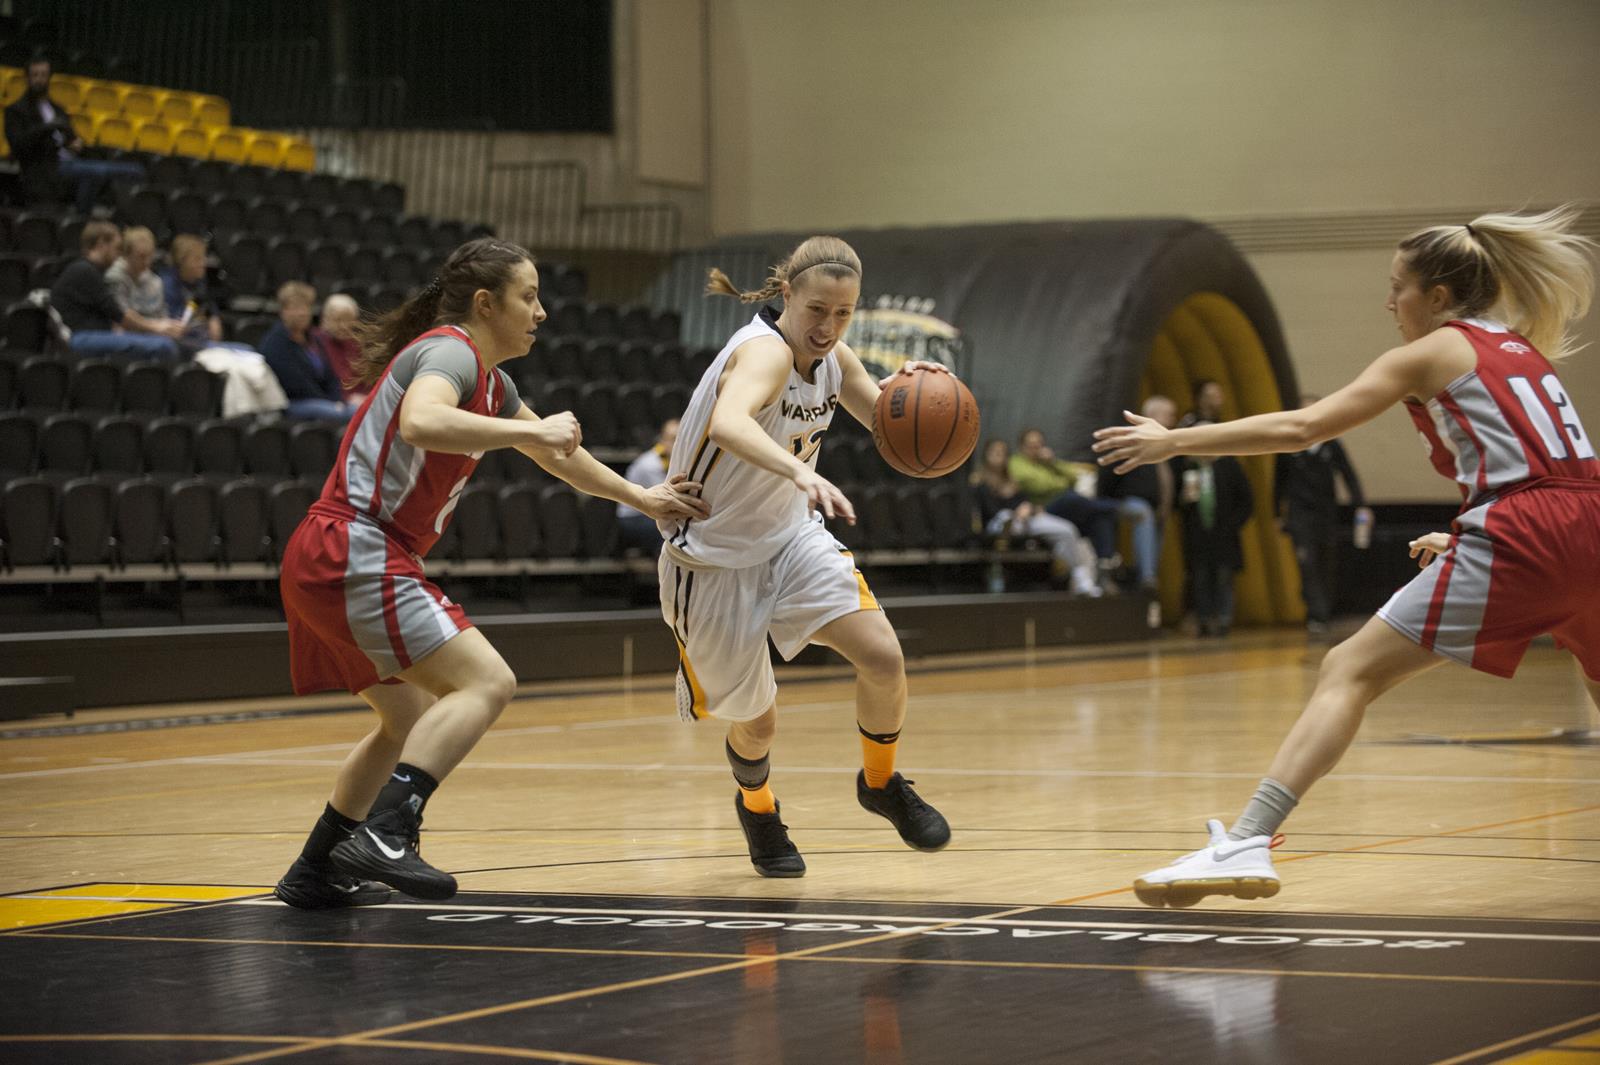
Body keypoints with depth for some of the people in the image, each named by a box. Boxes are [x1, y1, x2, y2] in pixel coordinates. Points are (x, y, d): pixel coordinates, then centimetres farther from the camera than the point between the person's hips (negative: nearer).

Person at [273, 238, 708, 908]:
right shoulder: (450, 350, -9)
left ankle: (314, 874, 26)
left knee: (411, 720, 22)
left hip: (325, 562, 10)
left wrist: (639, 497, 47)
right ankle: (382, 835, -28)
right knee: (486, 682, -17)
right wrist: (532, 430, -27)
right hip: (355, 555, -10)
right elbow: (421, 423, -33)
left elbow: (557, 455, 37)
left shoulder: (490, 381, 21)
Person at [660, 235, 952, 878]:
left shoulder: (832, 357, -4)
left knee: (884, 658, -14)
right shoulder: (765, 352, -29)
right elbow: (728, 423, -51)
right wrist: (800, 472, -68)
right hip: (714, 556, -6)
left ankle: (880, 783, 14)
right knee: (757, 722, 6)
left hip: (792, 536, 6)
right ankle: (756, 806, 41)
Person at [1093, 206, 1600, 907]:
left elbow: (1300, 429, -2)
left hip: (1516, 535, -7)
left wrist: (1174, 442, 2)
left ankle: (1247, 844, -18)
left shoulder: (1432, 352, 6)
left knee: (1350, 673, -7)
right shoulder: (1520, 349, 25)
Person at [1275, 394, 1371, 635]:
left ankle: (1325, 613, 18)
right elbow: (1279, 480, 8)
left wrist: (1360, 505, -8)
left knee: (1326, 567, 7)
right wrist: (1278, 514, 11)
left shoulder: (1332, 445, 1)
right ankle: (1316, 615, -16)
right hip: (1299, 513, -2)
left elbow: (1349, 475, 2)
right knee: (1307, 563, -14)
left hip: (1326, 513, 2)